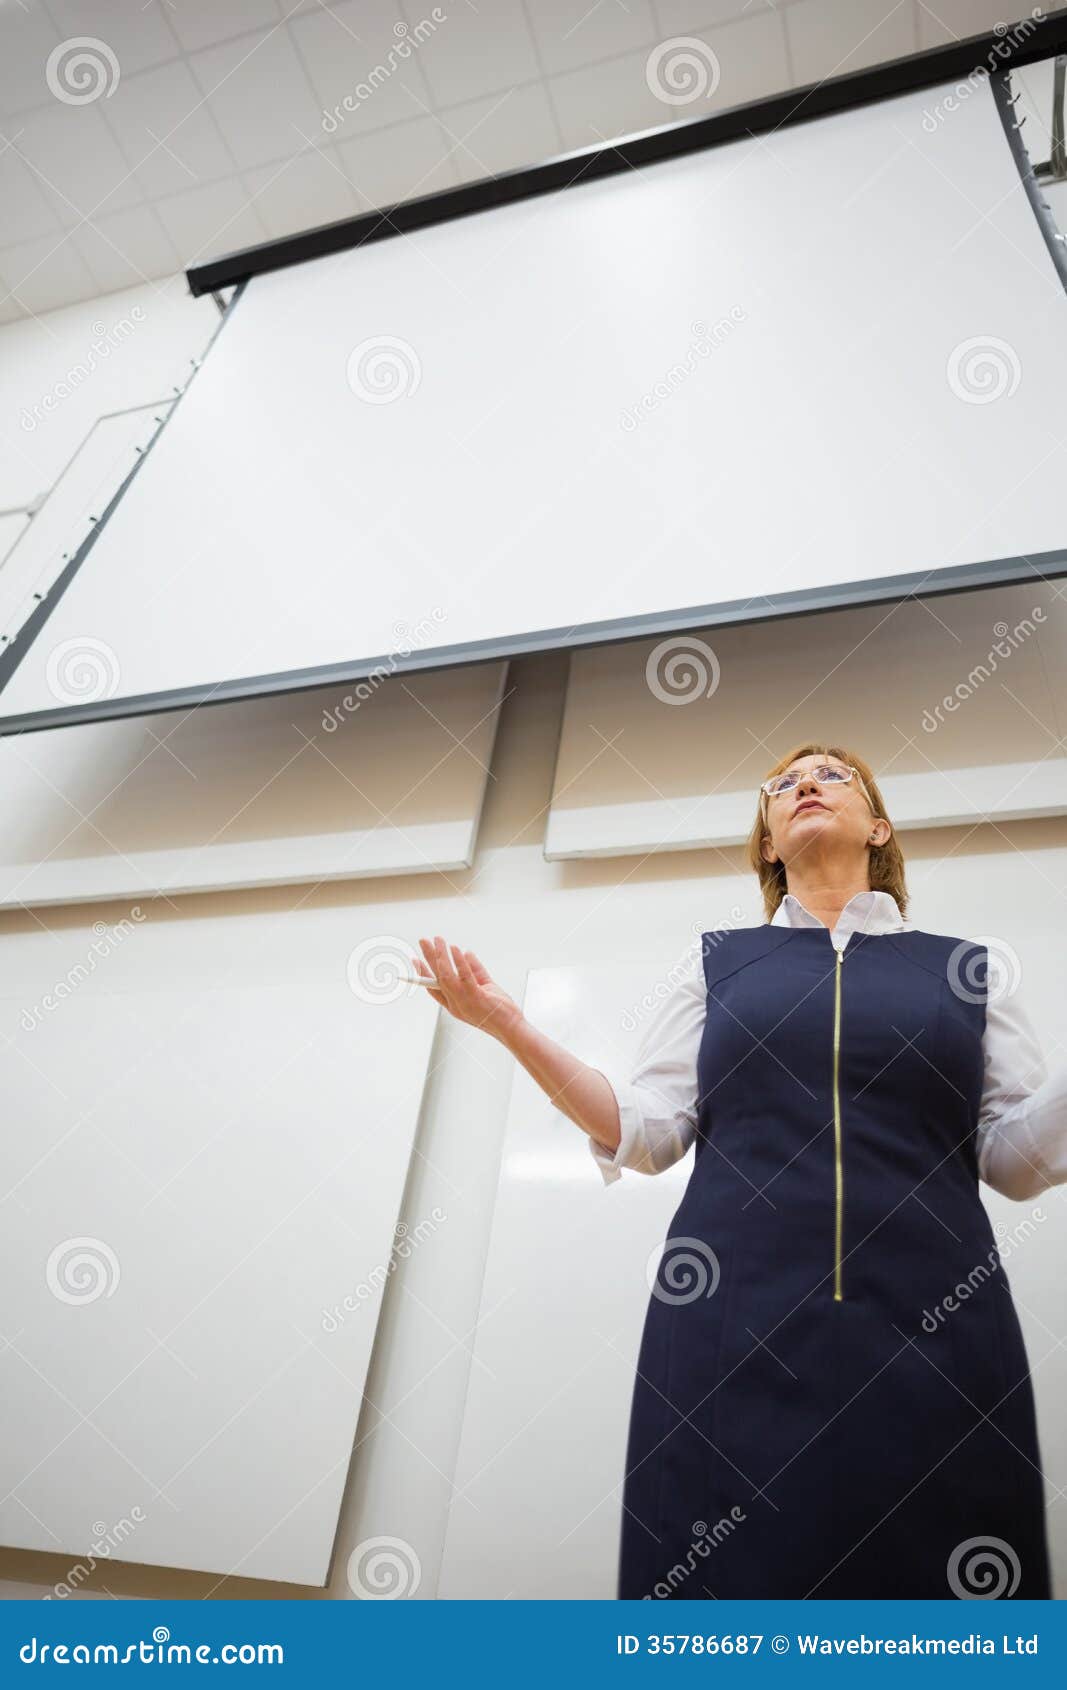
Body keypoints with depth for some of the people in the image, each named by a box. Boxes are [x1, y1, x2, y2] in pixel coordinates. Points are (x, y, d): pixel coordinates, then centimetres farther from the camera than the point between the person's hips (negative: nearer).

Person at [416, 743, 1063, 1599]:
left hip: (931, 1334, 1)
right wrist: (510, 1025, -5)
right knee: (730, 1573, 5)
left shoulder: (973, 967, 12)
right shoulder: (717, 962, 11)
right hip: (734, 1324, 0)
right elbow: (645, 1131, 6)